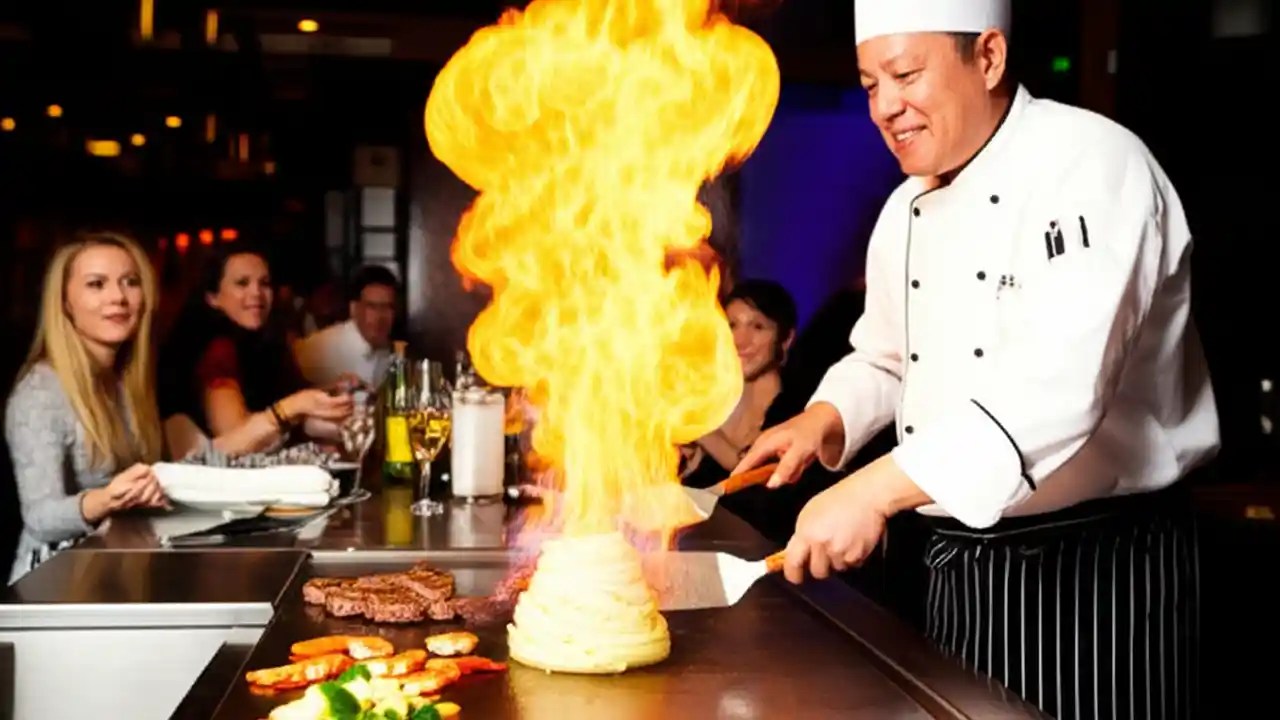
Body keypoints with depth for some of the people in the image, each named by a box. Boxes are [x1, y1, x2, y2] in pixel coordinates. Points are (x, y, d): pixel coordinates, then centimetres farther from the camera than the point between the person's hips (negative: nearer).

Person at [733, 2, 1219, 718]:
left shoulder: (1092, 164, -16)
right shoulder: (906, 212, 8)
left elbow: (1060, 386, -30)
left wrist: (876, 490, -36)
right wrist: (827, 419, -1)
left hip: (1100, 564, -7)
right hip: (960, 566, 7)